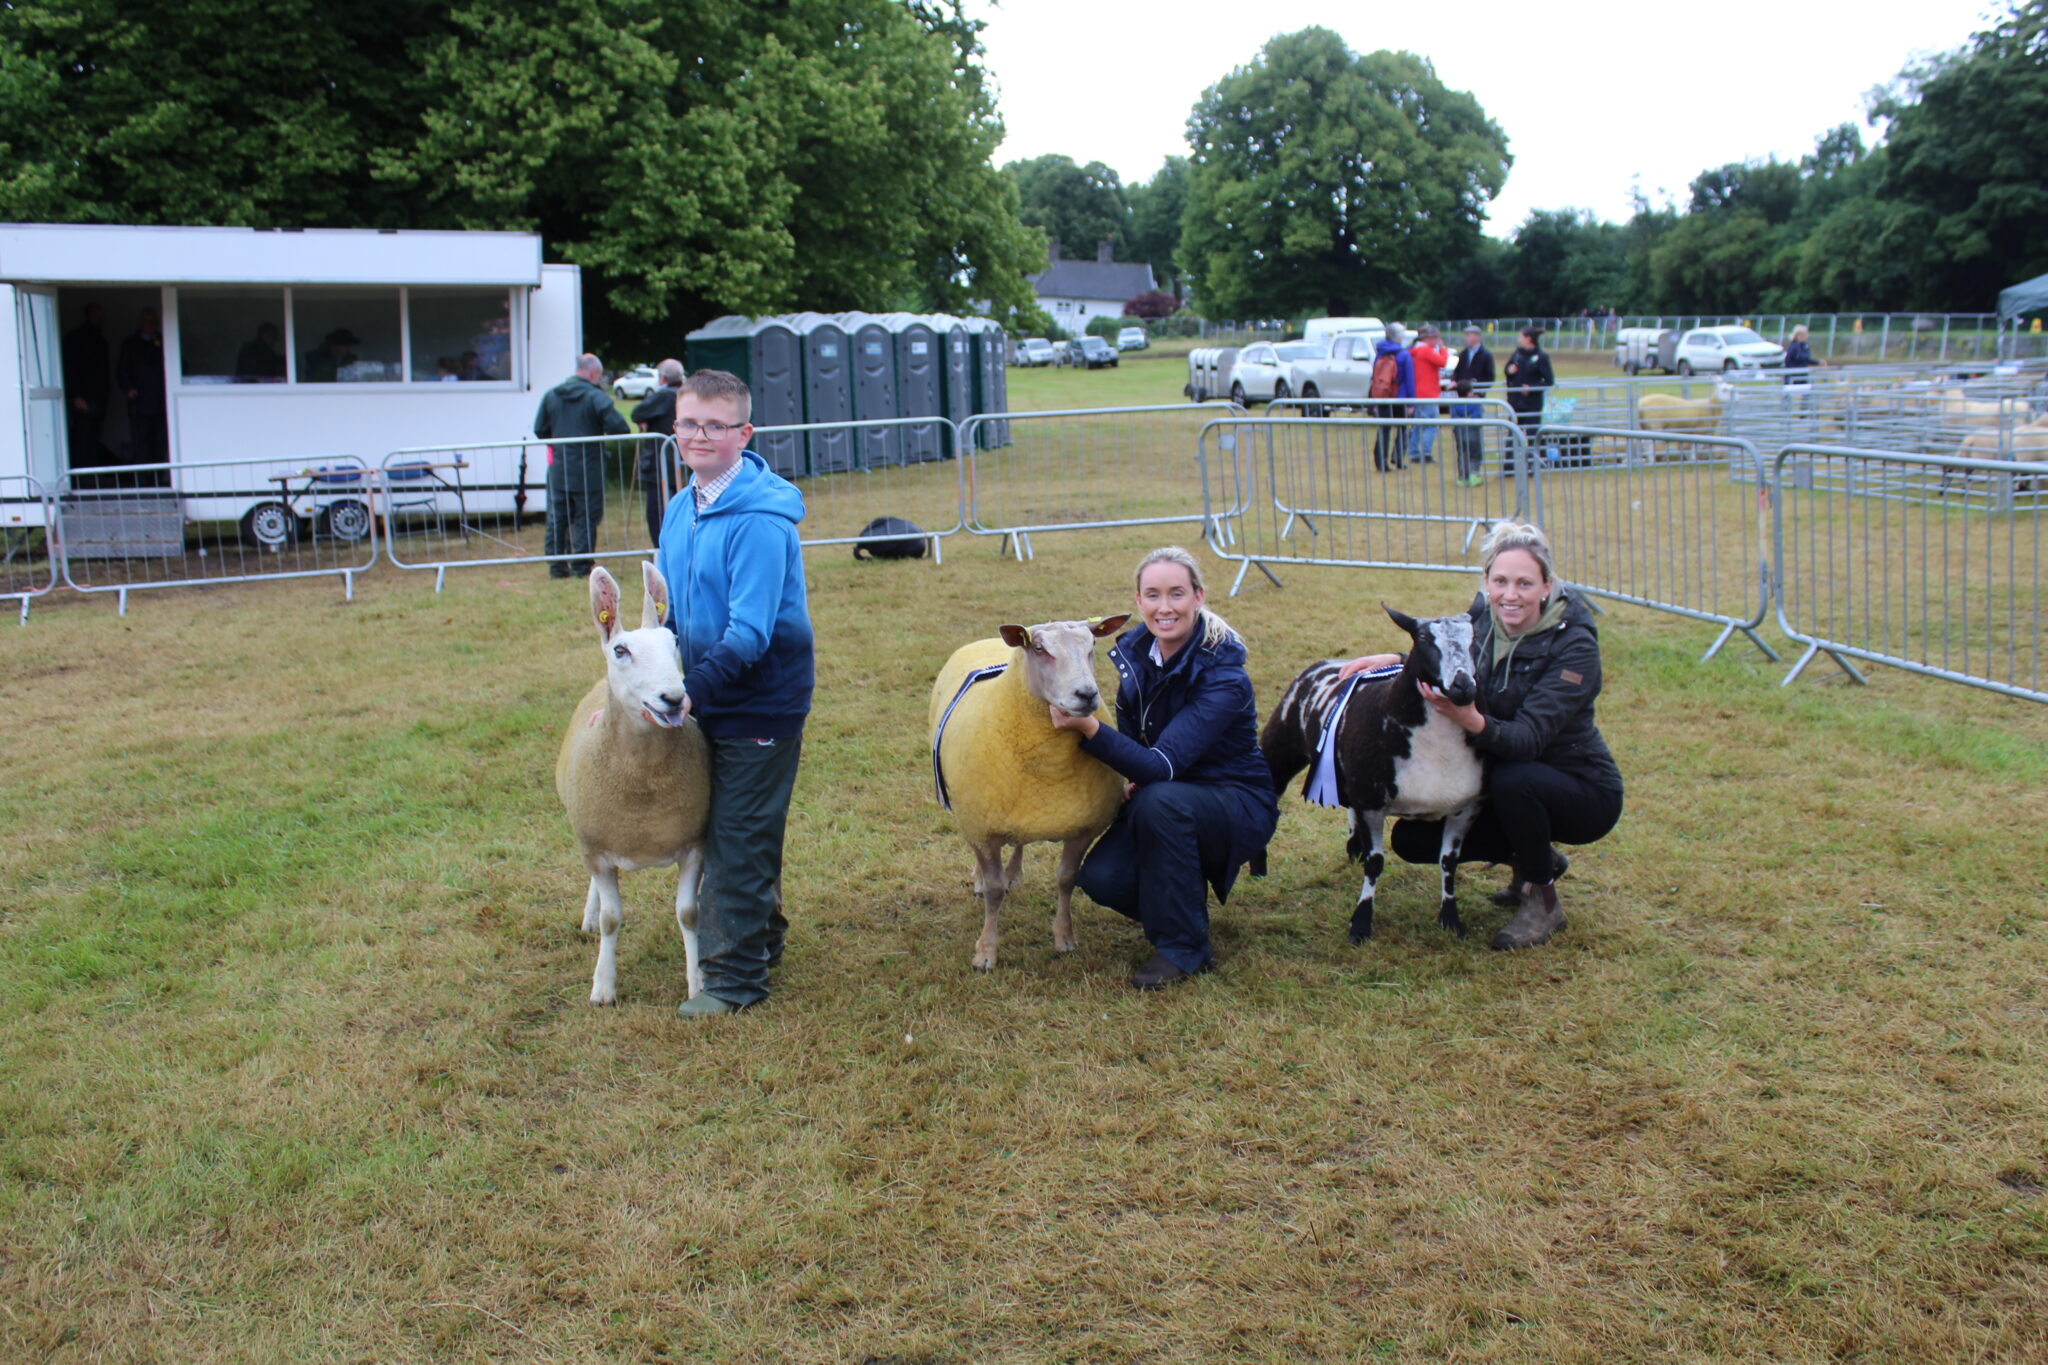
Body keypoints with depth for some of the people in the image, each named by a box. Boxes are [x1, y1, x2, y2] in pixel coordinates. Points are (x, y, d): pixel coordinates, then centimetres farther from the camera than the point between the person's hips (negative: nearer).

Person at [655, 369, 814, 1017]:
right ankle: (761, 935, 37)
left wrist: (693, 689, -29)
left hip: (761, 705, -8)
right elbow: (672, 611, 14)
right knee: (724, 832, 19)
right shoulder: (680, 509, 5)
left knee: (739, 841, 0)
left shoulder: (760, 521, -21)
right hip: (707, 699, 8)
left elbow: (749, 632, -25)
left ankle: (736, 975, 12)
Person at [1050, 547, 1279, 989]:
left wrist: (1088, 727, -47)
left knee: (1160, 800, -37)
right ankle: (1185, 895, 12)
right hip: (1164, 804, 5)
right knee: (1100, 878, -21)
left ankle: (1183, 946, -19)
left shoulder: (1223, 678, -26)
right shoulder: (1133, 651, -6)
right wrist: (1128, 779, -10)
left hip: (1239, 807, -5)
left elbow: (1163, 766, -35)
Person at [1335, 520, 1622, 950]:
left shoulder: (1573, 645, -25)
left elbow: (1528, 737, -35)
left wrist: (1473, 721, -54)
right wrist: (1397, 661, -8)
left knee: (1512, 777, -37)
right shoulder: (1483, 617, -8)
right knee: (1412, 839, -5)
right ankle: (1533, 859, 16)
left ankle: (1543, 902, -12)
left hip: (1582, 793, -6)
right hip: (1505, 790, 6)